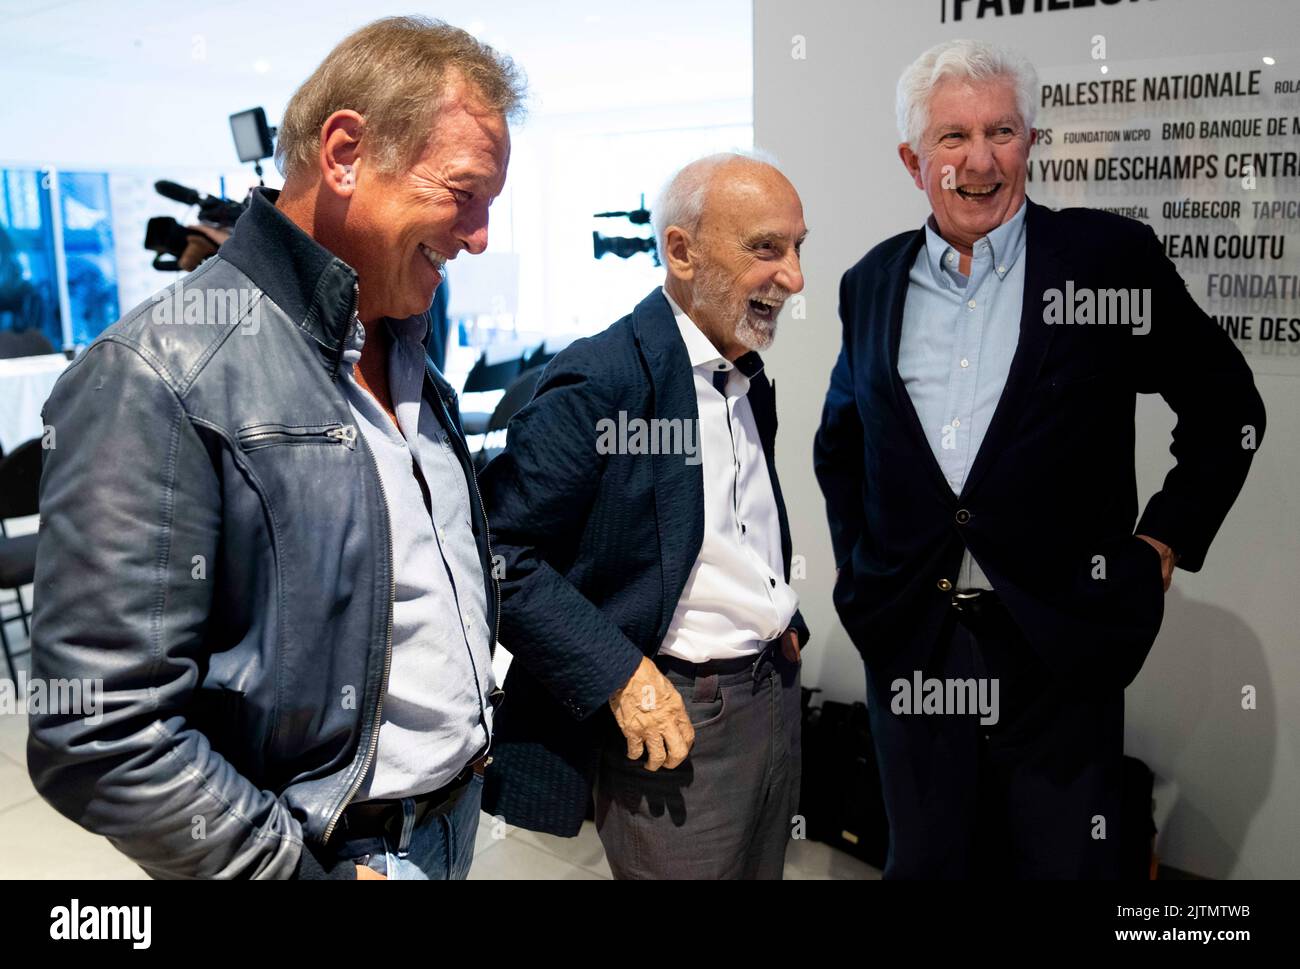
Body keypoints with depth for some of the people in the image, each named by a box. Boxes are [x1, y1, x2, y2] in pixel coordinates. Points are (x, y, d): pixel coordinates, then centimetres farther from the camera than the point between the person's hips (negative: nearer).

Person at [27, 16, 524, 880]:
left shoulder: (406, 355, 5)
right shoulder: (163, 375, -21)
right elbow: (102, 737, -24)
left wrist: (473, 731, 12)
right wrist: (311, 873, -18)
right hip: (335, 850, -7)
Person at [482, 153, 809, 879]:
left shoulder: (750, 380, 10)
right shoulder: (601, 380, -17)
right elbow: (500, 551, -20)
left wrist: (786, 624, 10)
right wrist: (621, 675, -22)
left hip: (776, 698, 8)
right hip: (671, 717, -8)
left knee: (763, 868, 20)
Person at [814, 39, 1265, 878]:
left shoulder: (1110, 258, -3)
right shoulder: (873, 282, 7)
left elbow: (1227, 409, 5)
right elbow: (840, 440, 20)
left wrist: (1161, 547, 0)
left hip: (1061, 644, -2)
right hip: (909, 645, 3)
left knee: (1064, 864, 10)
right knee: (926, 861, 16)